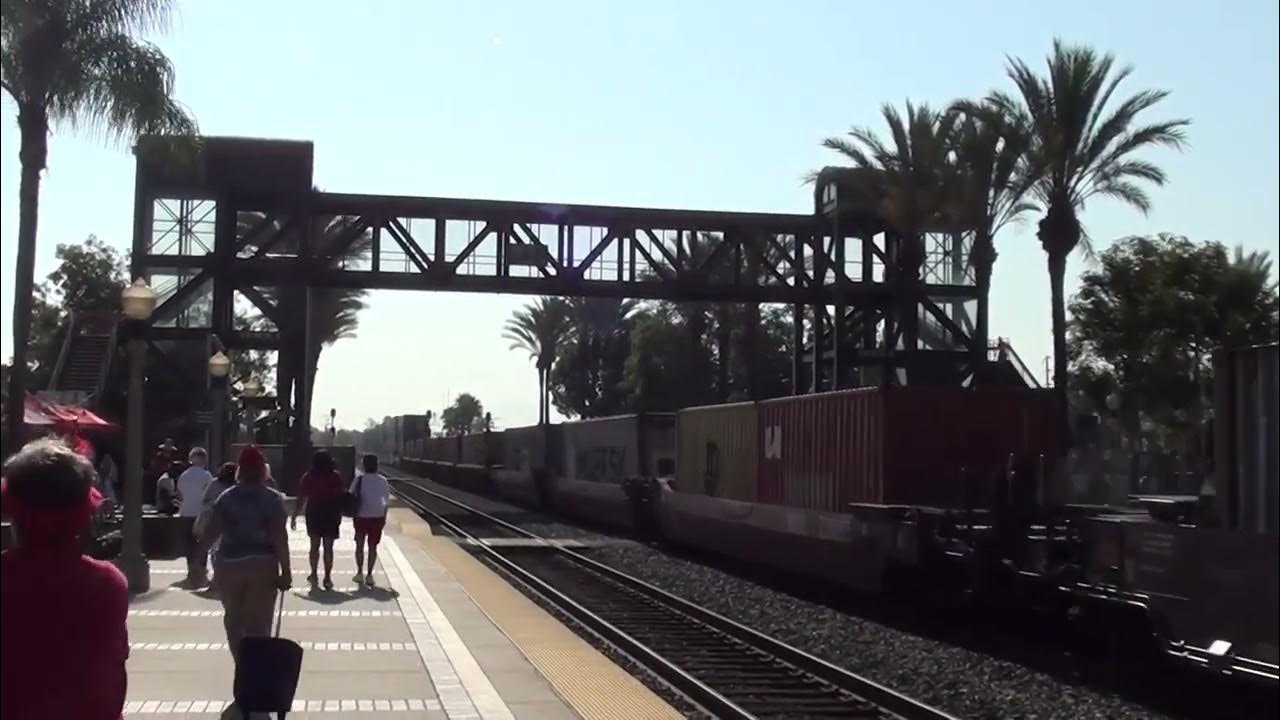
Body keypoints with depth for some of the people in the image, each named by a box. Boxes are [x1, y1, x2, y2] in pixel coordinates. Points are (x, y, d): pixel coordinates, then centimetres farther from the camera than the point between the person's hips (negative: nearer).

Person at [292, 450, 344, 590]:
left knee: (314, 545, 13)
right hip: (331, 514, -1)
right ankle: (327, 577, 0)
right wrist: (339, 514, 1)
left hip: (313, 514, 1)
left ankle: (314, 575, 12)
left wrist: (294, 516, 2)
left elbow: (301, 498, -3)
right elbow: (339, 497, -7)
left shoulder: (308, 477, -3)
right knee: (328, 547, 3)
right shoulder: (335, 477, -4)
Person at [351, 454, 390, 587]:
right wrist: (384, 517, 9)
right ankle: (369, 575, 5)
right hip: (377, 516, 1)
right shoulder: (383, 480, -1)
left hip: (361, 516, -1)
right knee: (373, 547, 9)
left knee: (360, 545, 14)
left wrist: (353, 515, 4)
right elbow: (386, 500, 1)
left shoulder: (359, 480, -7)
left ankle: (359, 573, 9)